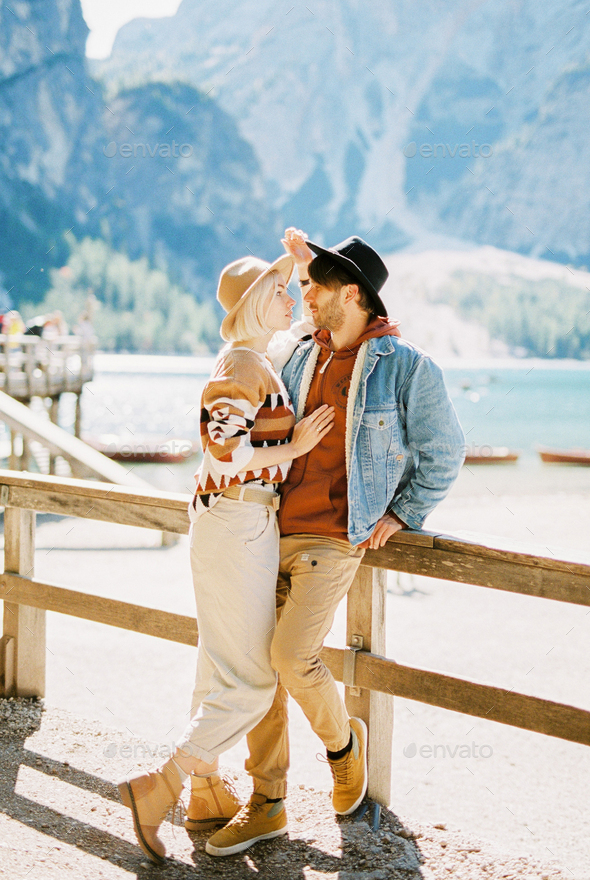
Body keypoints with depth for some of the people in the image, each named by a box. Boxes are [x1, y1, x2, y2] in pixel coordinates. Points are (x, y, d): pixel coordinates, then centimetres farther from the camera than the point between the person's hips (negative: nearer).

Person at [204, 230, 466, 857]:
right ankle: (266, 804, 15)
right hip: (275, 533, 6)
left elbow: (444, 453, 1)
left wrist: (400, 515, -2)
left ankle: (343, 740, 16)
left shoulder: (405, 365, -7)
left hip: (334, 539, -6)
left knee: (292, 658, -17)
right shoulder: (304, 357, 10)